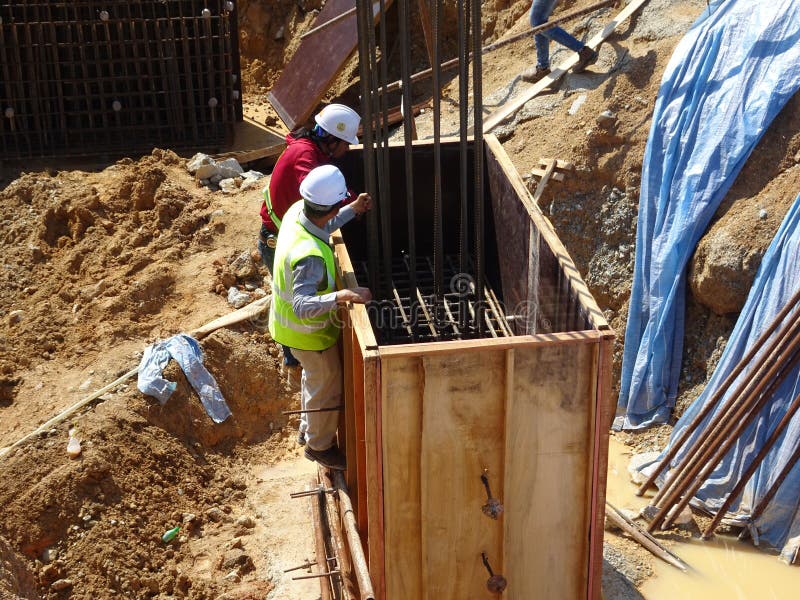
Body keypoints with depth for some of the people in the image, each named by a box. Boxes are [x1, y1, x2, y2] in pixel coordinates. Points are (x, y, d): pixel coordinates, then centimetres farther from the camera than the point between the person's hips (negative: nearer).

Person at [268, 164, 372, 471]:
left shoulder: (296, 211, -15)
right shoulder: (310, 256, -42)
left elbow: (323, 227, 9)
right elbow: (302, 306, -46)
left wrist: (353, 210, 5)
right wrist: (342, 296, -56)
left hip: (294, 324, 9)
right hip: (308, 331, -9)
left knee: (315, 378, 31)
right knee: (328, 388, 15)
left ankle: (310, 429, 54)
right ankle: (319, 445, 38)